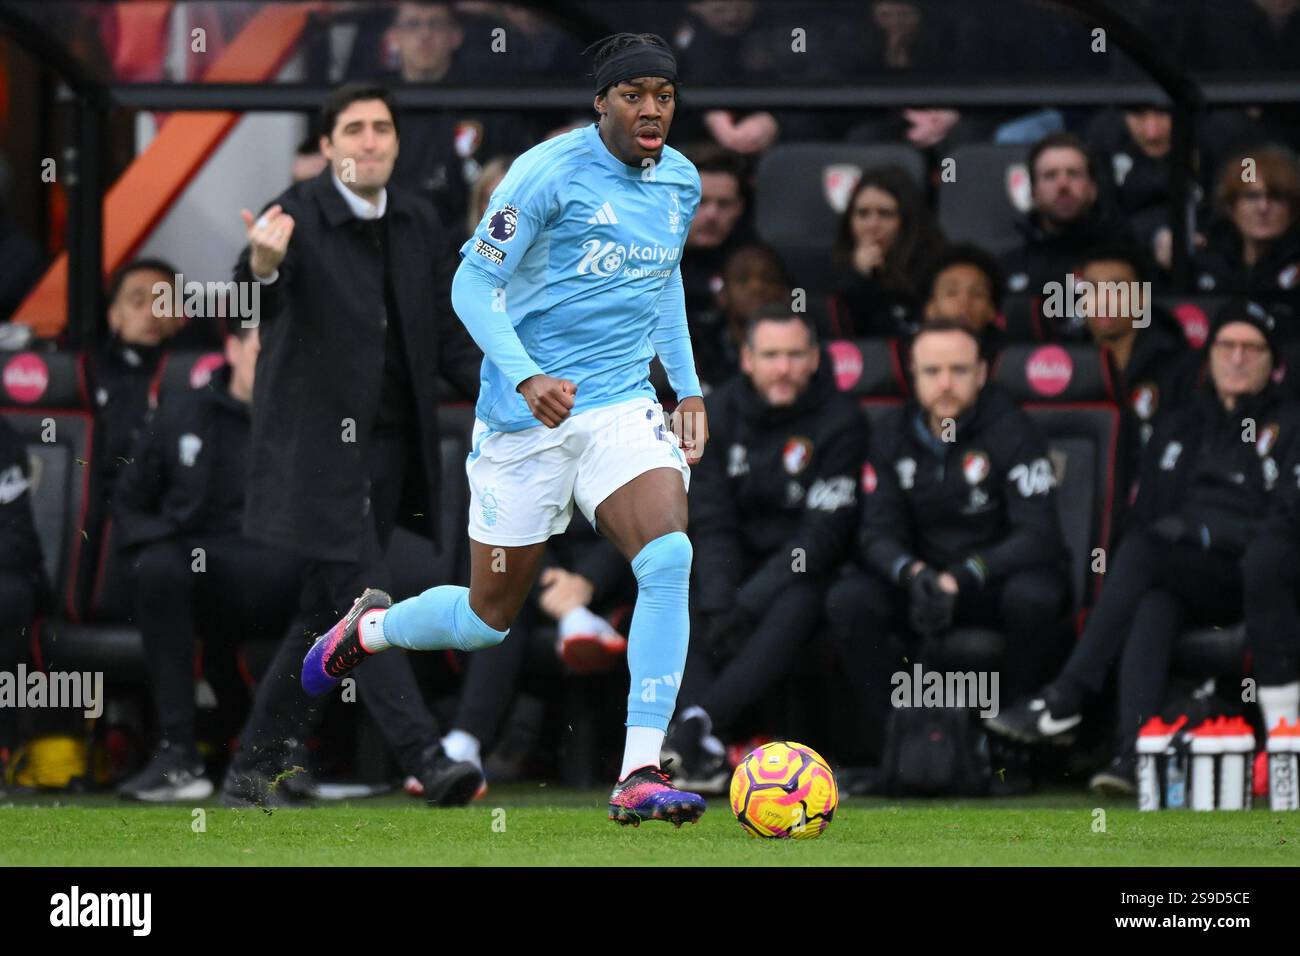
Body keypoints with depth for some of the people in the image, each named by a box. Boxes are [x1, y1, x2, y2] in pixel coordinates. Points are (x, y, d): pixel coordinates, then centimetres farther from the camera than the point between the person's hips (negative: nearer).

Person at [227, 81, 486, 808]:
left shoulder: (419, 224, 7)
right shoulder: (299, 215, -12)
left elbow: (449, 339, 14)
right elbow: (263, 303, -32)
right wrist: (263, 265, -55)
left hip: (391, 444, 6)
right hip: (320, 446, -6)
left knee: (327, 613, 10)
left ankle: (255, 768, 19)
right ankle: (428, 760, -18)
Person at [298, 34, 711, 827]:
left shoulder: (682, 183, 6)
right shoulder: (550, 172, -14)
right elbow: (473, 285, -13)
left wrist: (688, 387, 18)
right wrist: (525, 376, -27)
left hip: (622, 405, 4)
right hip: (525, 419, -4)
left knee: (670, 557, -23)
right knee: (489, 618, 5)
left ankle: (640, 777, -21)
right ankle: (369, 628, 40)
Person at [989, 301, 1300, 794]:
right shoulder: (1176, 428, 26)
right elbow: (1145, 513, 17)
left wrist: (1202, 532, -10)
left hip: (1247, 582, -3)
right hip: (1170, 579, 3)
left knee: (1143, 549, -32)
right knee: (1153, 604, -35)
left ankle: (1065, 697, -37)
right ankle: (1133, 752, -51)